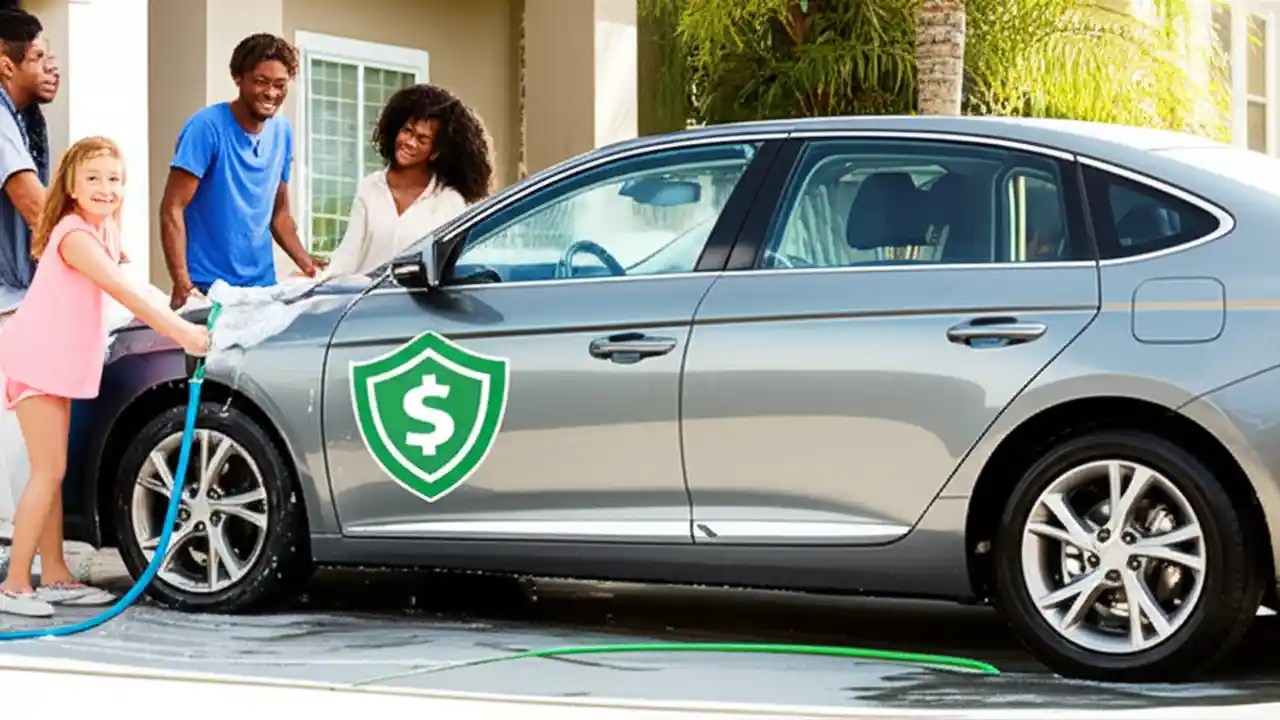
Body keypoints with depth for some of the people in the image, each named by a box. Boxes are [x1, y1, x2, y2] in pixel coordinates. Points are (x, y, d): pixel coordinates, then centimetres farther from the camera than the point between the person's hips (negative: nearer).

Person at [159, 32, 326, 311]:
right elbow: (172, 209, -15)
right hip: (206, 287, -5)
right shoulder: (208, 126, -12)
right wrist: (182, 283, -25)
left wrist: (304, 262, 1)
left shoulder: (282, 132, 6)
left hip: (262, 284, 5)